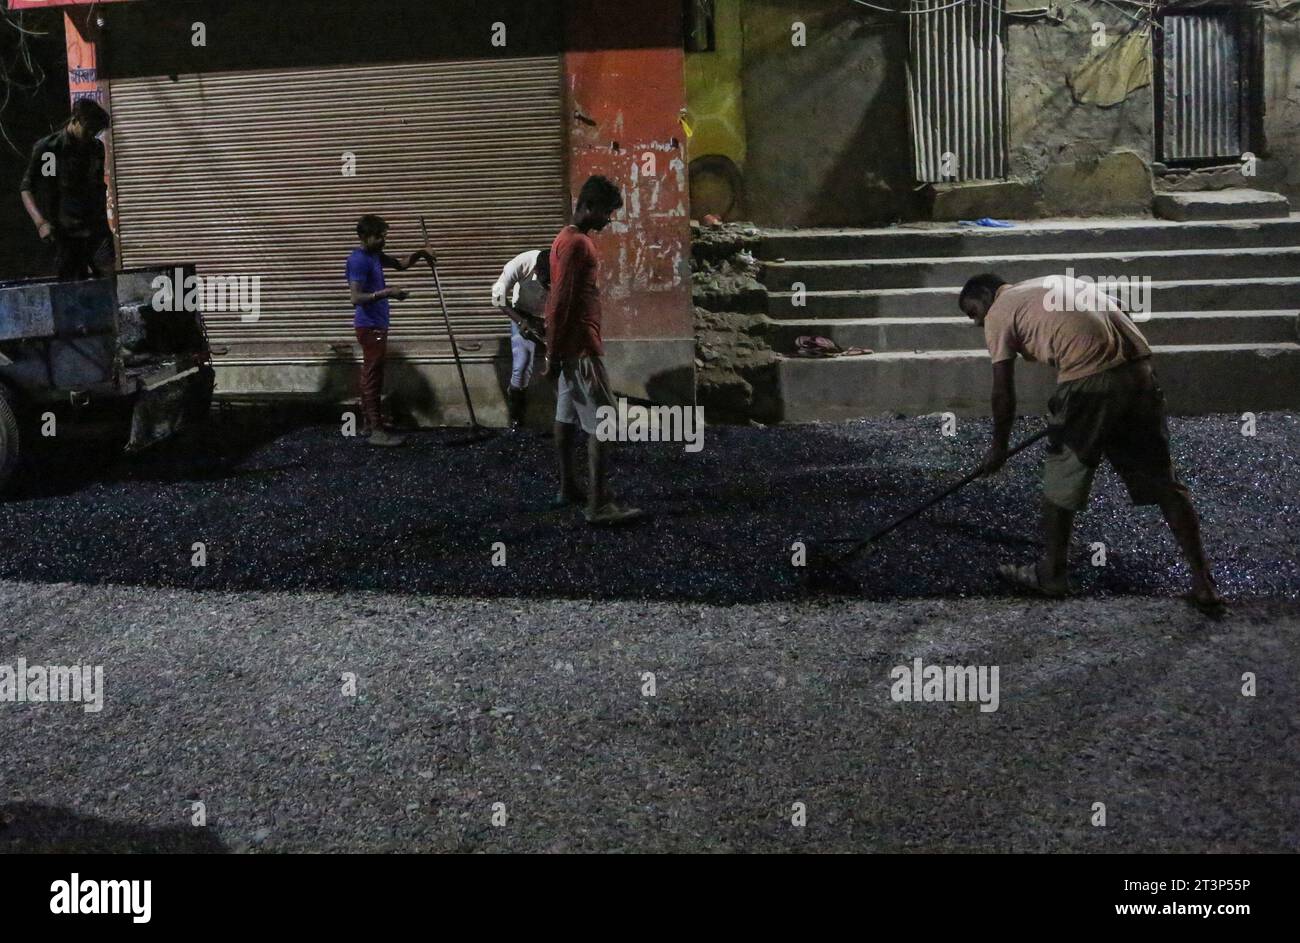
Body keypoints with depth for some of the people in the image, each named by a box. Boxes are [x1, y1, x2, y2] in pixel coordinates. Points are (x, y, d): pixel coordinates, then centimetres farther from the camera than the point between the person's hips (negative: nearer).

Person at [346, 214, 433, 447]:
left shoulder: (374, 254, 11)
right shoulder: (358, 260, -19)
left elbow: (400, 265, 24)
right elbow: (356, 298, -26)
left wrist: (418, 255, 6)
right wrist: (386, 293, -31)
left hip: (376, 325, 10)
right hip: (370, 326, -10)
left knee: (371, 375, 16)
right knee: (373, 377, -8)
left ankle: (369, 420, 24)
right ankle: (377, 431, -8)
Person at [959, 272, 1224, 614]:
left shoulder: (999, 313, 8)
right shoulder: (1053, 284, 29)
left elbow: (1004, 395, 7)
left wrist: (998, 448, 21)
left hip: (1089, 383, -6)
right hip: (1138, 372, 7)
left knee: (1060, 485, 14)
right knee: (1164, 483, 10)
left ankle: (1052, 574, 28)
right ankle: (1203, 583, 10)